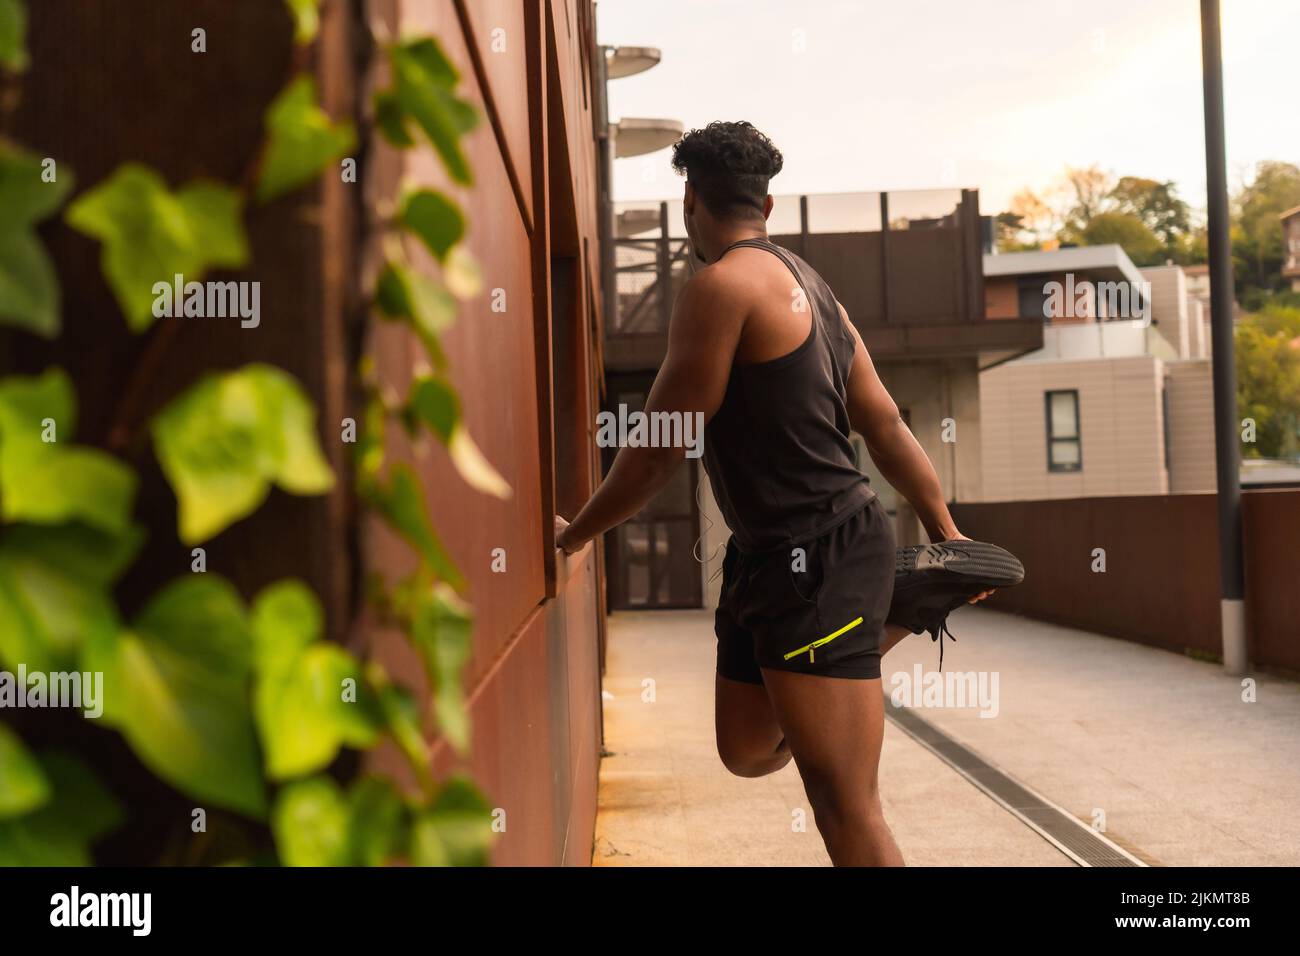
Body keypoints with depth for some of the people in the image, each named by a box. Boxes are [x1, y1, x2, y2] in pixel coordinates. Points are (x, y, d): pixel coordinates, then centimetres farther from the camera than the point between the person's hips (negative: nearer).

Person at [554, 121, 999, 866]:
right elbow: (886, 425, 18)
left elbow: (659, 450, -12)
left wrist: (572, 536, 2)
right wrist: (946, 532, 25)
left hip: (820, 558, -10)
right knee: (749, 750, 21)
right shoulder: (807, 287, 14)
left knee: (847, 810, -7)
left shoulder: (720, 285, -14)